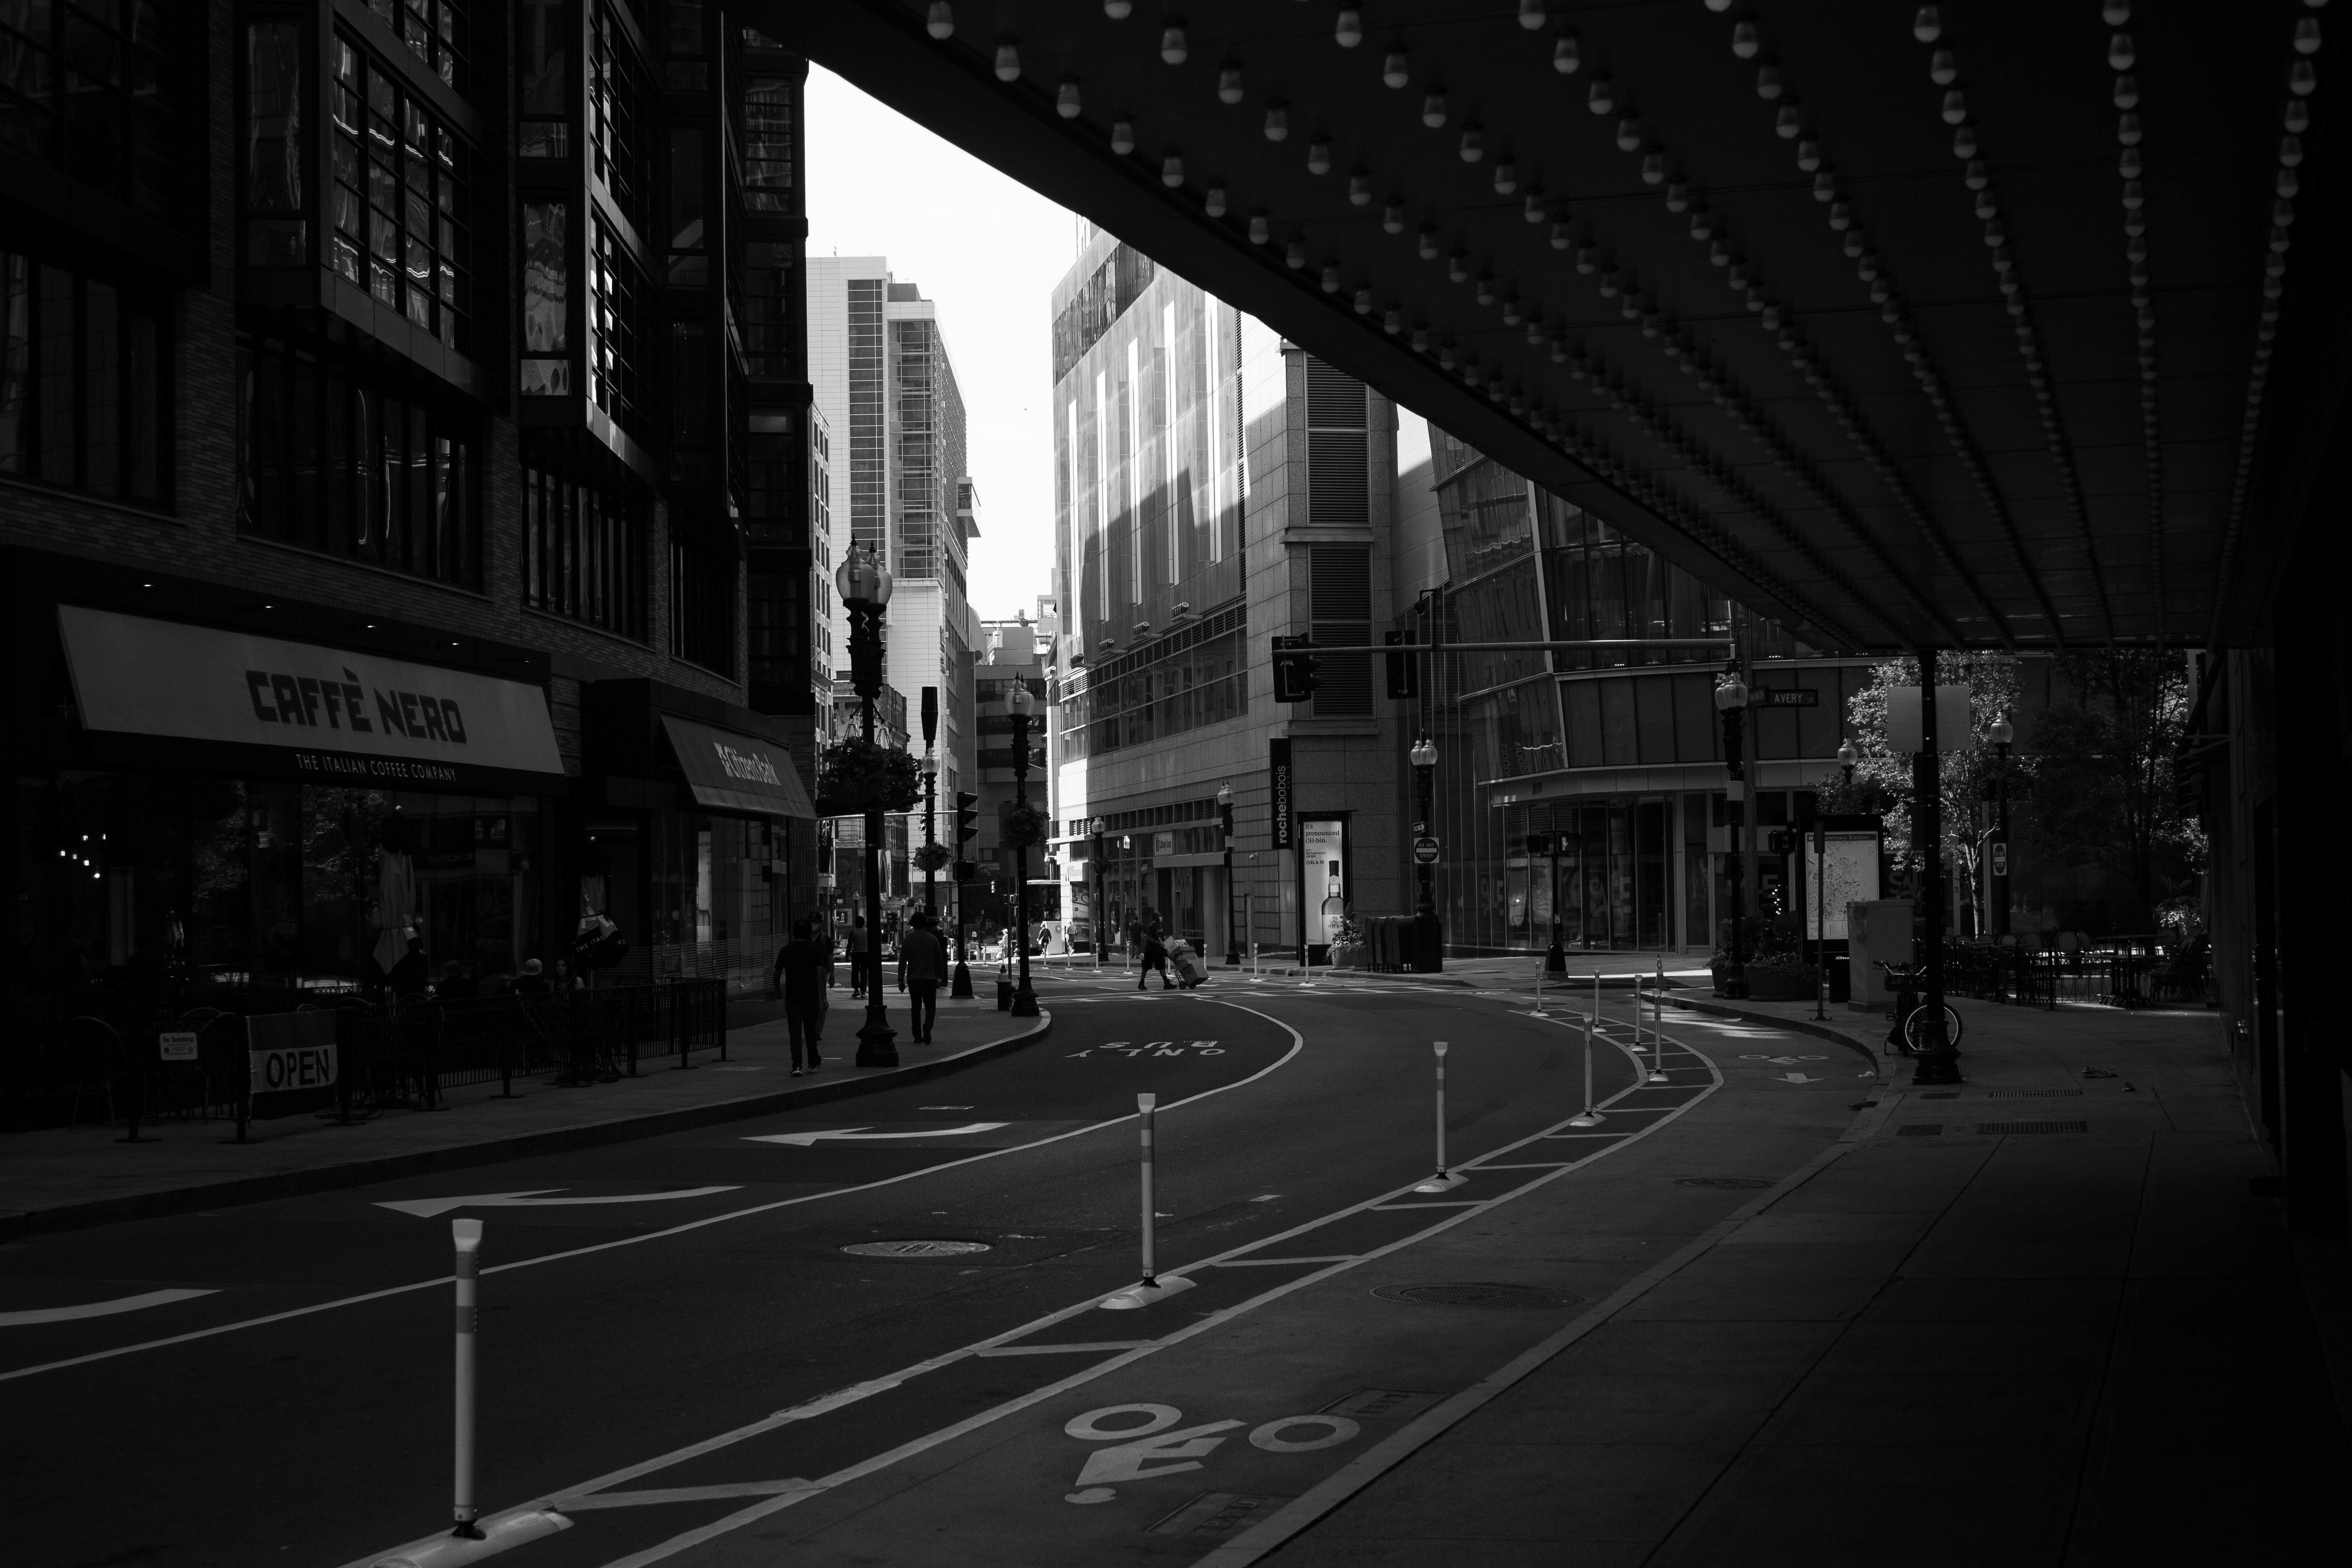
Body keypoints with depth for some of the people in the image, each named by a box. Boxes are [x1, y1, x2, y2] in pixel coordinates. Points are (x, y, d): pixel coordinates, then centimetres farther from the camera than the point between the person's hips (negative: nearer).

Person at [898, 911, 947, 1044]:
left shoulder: (908, 940, -4)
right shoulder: (933, 939, -2)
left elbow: (902, 962, -4)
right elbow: (940, 959, 3)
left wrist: (901, 980, -1)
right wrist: (940, 976, 13)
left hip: (913, 979, 1)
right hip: (929, 978, -1)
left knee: (916, 1008, 12)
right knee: (930, 1007, 5)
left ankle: (918, 1036, 12)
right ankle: (927, 1030, -19)